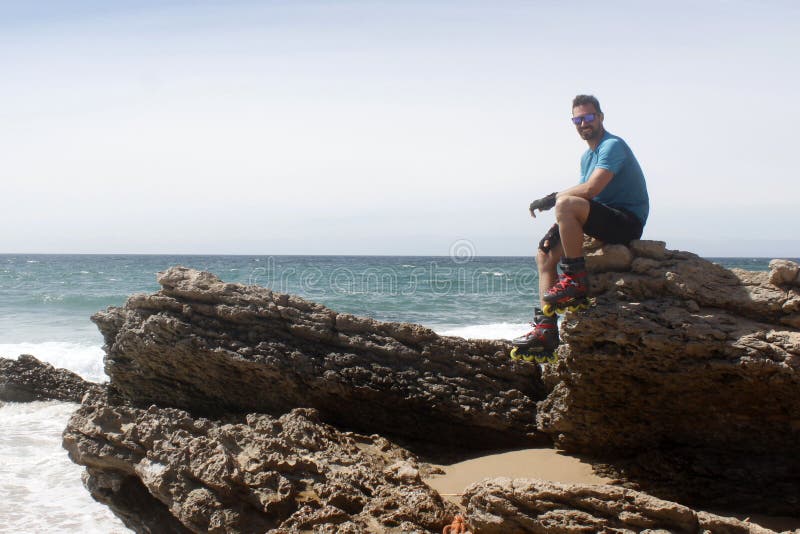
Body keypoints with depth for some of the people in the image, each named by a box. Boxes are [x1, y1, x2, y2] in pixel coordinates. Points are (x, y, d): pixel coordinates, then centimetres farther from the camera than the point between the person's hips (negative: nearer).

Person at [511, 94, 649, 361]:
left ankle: (576, 280, -22)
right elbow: (584, 196, 14)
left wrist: (551, 199, -15)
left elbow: (590, 189, -26)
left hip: (627, 222, -10)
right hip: (605, 222, 10)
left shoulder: (613, 146, -11)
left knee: (566, 203, -31)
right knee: (545, 255, 4)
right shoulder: (587, 156, 19)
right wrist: (557, 228, -2)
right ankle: (546, 329, -3)